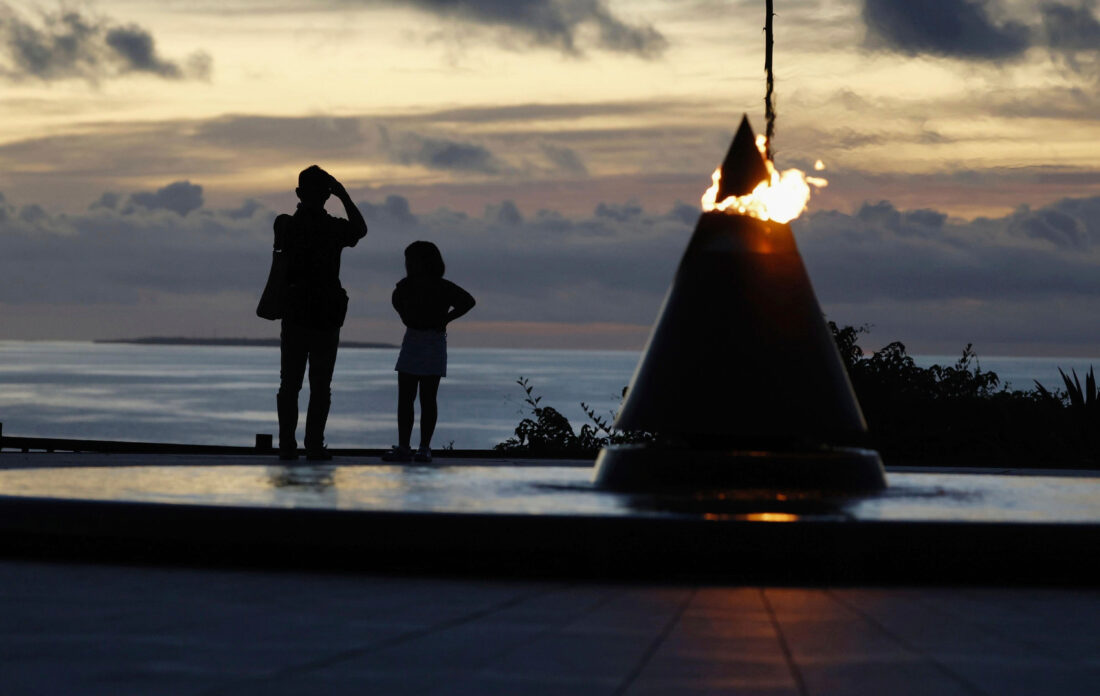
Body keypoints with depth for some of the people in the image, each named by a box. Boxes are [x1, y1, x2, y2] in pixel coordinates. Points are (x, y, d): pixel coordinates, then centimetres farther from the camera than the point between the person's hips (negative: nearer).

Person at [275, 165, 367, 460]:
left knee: (289, 384, 6)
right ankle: (314, 445, -3)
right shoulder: (334, 228, -8)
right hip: (327, 316, -2)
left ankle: (287, 444, 2)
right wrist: (344, 196, 12)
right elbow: (360, 228, 14)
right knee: (320, 386, 2)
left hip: (293, 315, 2)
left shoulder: (285, 226, -2)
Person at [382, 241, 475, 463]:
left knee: (427, 399, -3)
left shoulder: (442, 287, -4)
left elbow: (468, 301, 1)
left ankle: (425, 447, -2)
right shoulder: (406, 286, 7)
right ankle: (403, 446, 1)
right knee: (404, 398, 1)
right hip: (411, 342, 5)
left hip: (433, 342, -5)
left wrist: (446, 319, 1)